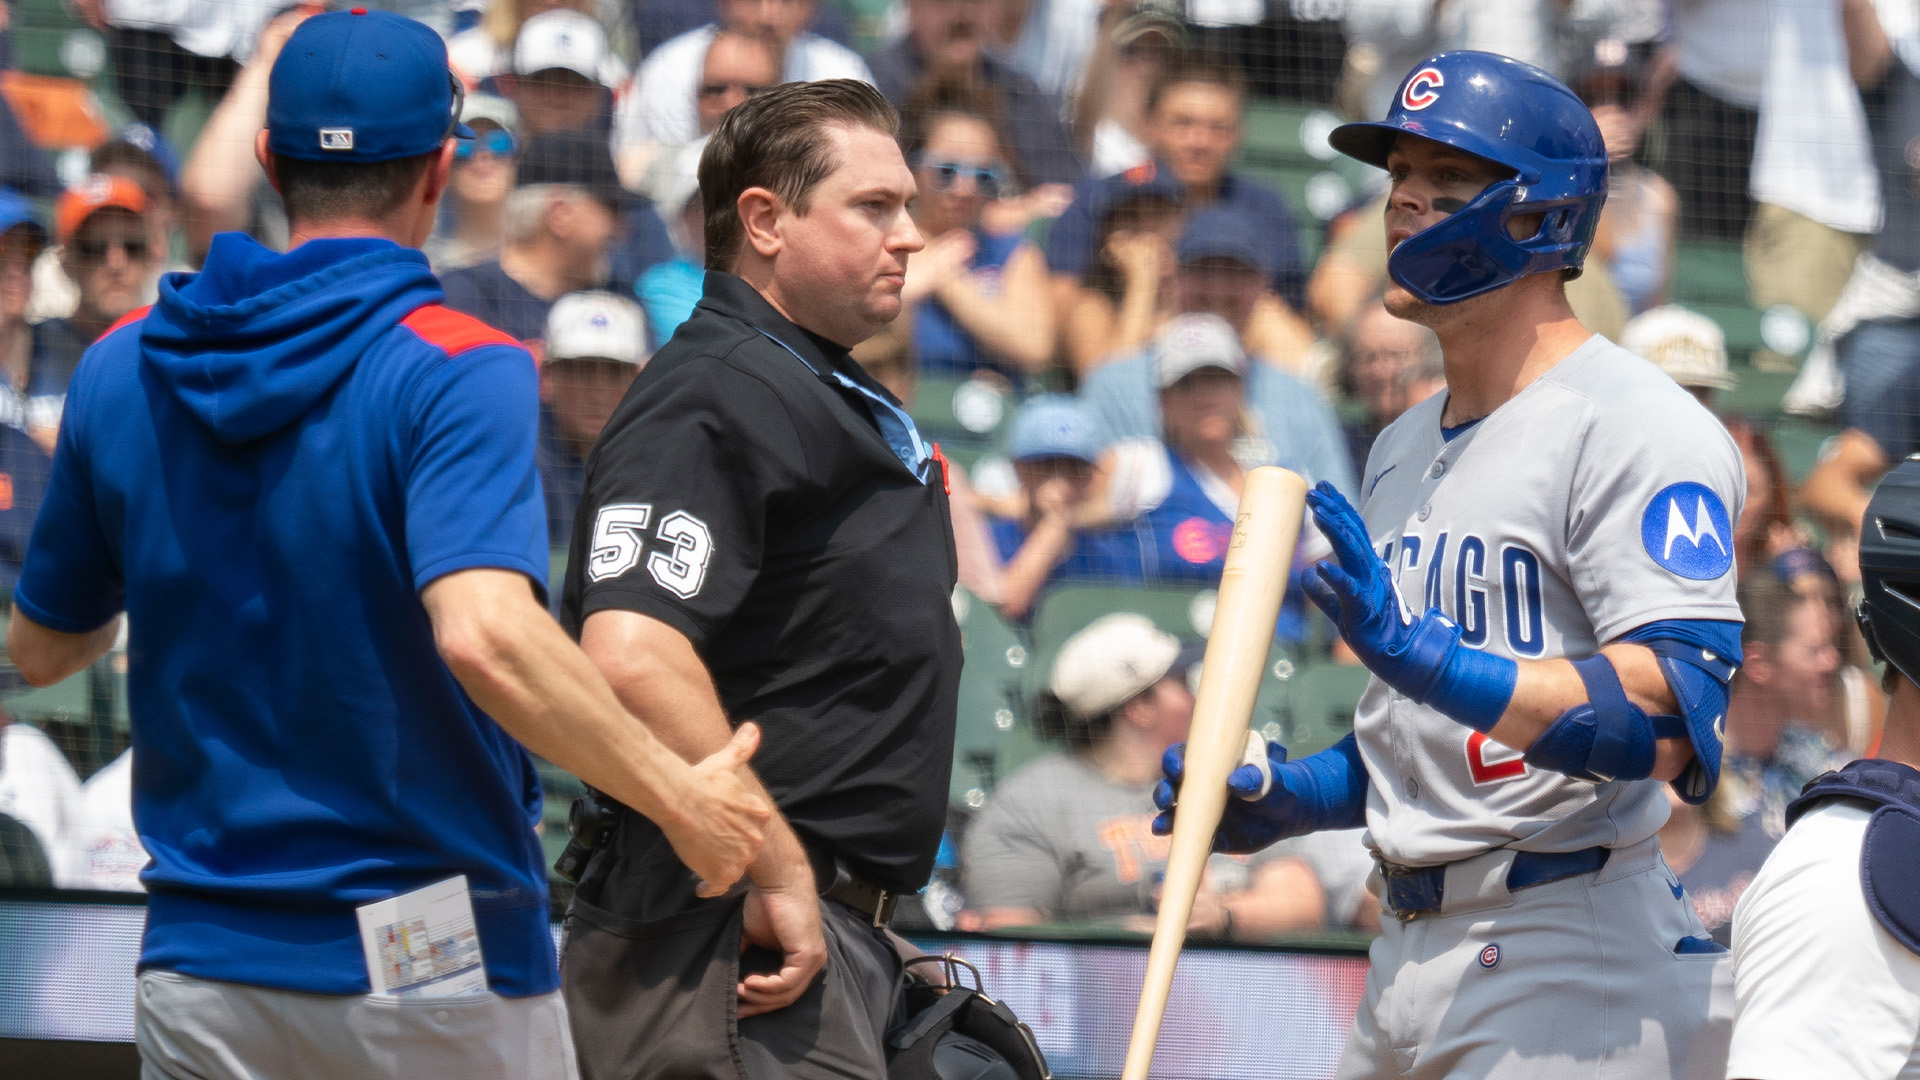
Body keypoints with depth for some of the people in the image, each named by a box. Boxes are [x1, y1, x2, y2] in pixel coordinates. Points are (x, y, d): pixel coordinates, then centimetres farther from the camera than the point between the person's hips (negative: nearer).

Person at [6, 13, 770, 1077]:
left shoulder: (120, 369, 4)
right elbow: (486, 635, -27)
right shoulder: (460, 370, -12)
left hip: (200, 970, 4)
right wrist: (681, 798, -18)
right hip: (438, 961, -4)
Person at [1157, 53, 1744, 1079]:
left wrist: (1423, 654, -29)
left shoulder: (1637, 427, -10)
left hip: (1570, 957, -9)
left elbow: (1674, 725, -22)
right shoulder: (1402, 449, 19)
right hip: (1408, 948, 9)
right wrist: (1285, 796, 8)